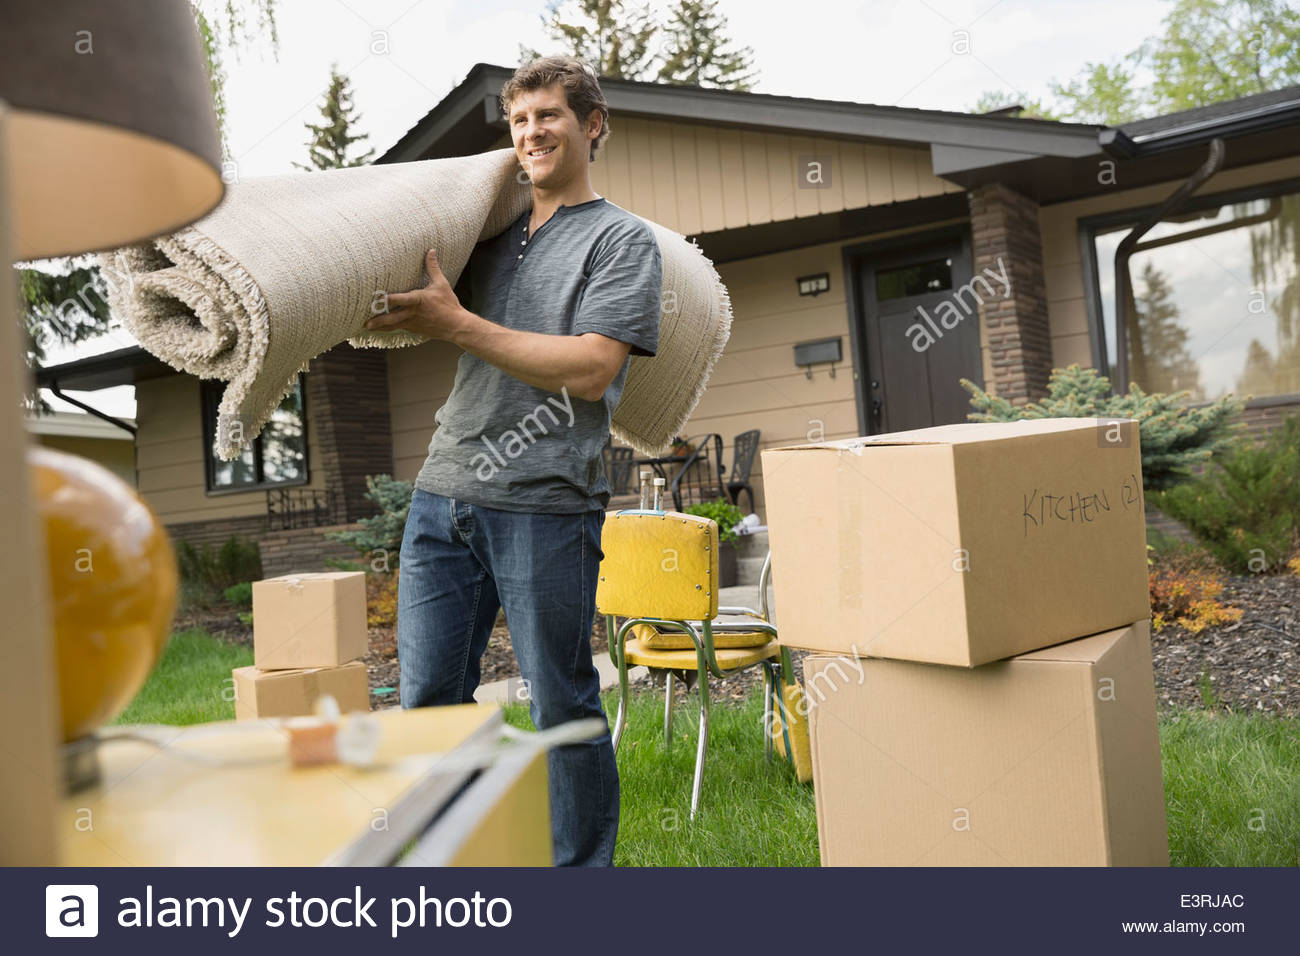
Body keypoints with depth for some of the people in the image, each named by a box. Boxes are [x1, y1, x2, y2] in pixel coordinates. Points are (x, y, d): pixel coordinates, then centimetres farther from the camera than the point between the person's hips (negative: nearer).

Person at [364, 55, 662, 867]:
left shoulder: (623, 239, 3)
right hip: (443, 495, 6)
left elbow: (590, 371, -11)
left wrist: (456, 324, -10)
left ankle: (583, 868, 17)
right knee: (427, 701, 8)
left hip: (545, 505, -6)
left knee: (564, 711, 3)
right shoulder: (494, 235, 21)